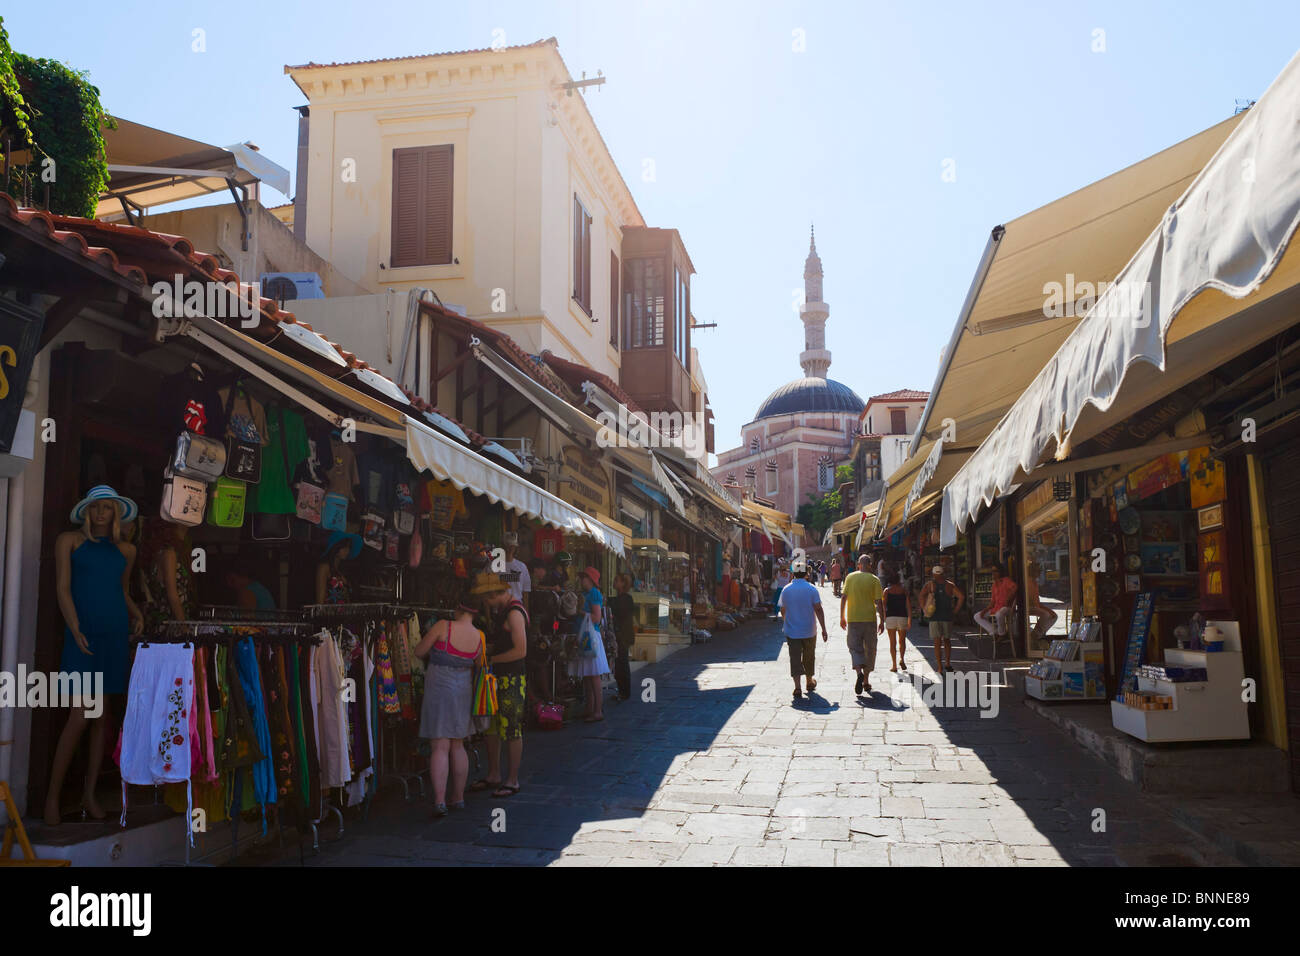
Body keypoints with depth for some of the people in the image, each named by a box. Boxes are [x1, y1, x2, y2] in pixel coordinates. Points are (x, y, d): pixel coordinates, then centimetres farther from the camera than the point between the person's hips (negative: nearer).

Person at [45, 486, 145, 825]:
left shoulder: (126, 550, 14)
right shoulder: (69, 540, 5)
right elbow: (62, 589, -1)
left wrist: (136, 614, 4)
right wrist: (75, 630, -12)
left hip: (116, 634, 4)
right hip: (83, 634, -3)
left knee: (105, 716, 3)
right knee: (81, 715, -11)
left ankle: (89, 794, 11)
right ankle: (53, 795, 1)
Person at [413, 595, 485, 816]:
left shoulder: (443, 626, -13)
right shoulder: (479, 638, 1)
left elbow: (419, 652, -4)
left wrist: (430, 658, 17)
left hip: (439, 690, -4)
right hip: (463, 690, 5)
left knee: (440, 747, -4)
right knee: (458, 746, 15)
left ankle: (439, 801, -10)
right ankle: (458, 797, 21)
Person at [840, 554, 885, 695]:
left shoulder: (850, 577, 1)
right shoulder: (874, 580, -3)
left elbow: (843, 597, -1)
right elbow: (879, 602, -7)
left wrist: (842, 617, 7)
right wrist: (882, 621, -1)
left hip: (853, 619, 0)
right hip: (870, 619, 0)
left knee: (855, 647, 5)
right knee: (869, 650, 12)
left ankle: (859, 672, -22)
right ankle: (866, 681, 16)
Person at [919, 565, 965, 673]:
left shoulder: (929, 584, 1)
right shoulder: (949, 585, 5)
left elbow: (922, 595, -15)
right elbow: (961, 596, -7)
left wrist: (924, 610, -8)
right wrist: (955, 611, -1)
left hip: (934, 617, -1)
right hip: (947, 617, 1)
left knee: (937, 643, 1)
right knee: (947, 640, 20)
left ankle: (940, 668, -4)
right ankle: (947, 663, 26)